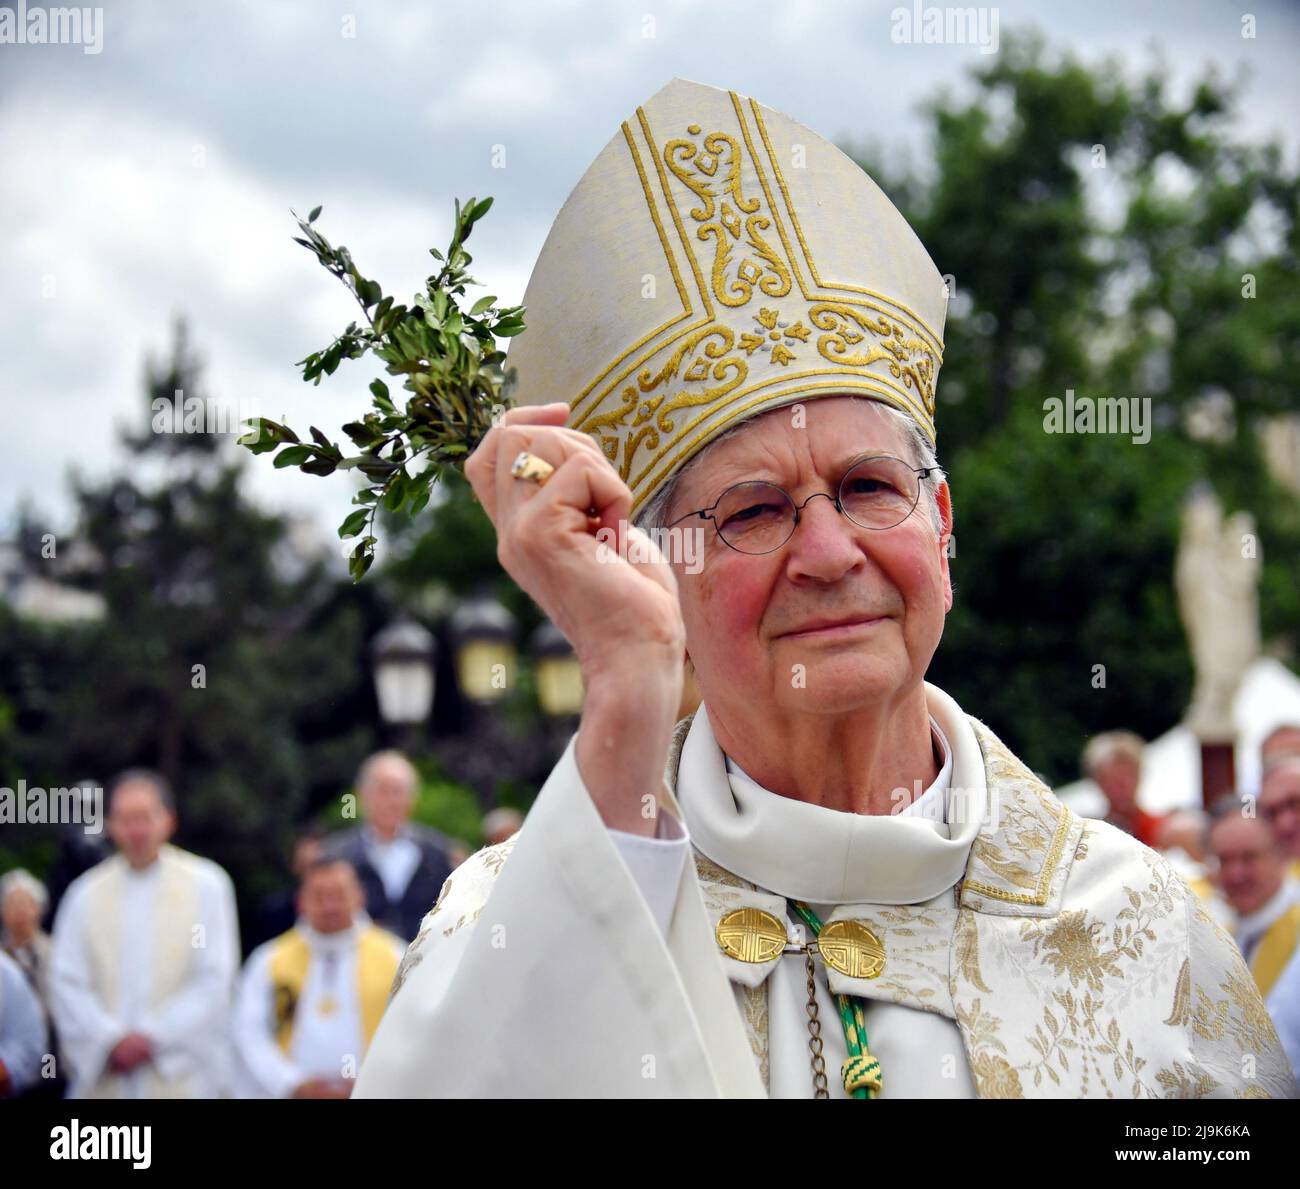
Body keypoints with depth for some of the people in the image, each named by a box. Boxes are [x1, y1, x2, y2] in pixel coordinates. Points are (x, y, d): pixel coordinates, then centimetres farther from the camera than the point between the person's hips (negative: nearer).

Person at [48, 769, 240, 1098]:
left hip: (180, 1079, -2)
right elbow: (66, 984, 3)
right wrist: (111, 1040, -10)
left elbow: (215, 981, -2)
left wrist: (154, 1037, -9)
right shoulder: (86, 894, 9)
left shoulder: (206, 884, 3)